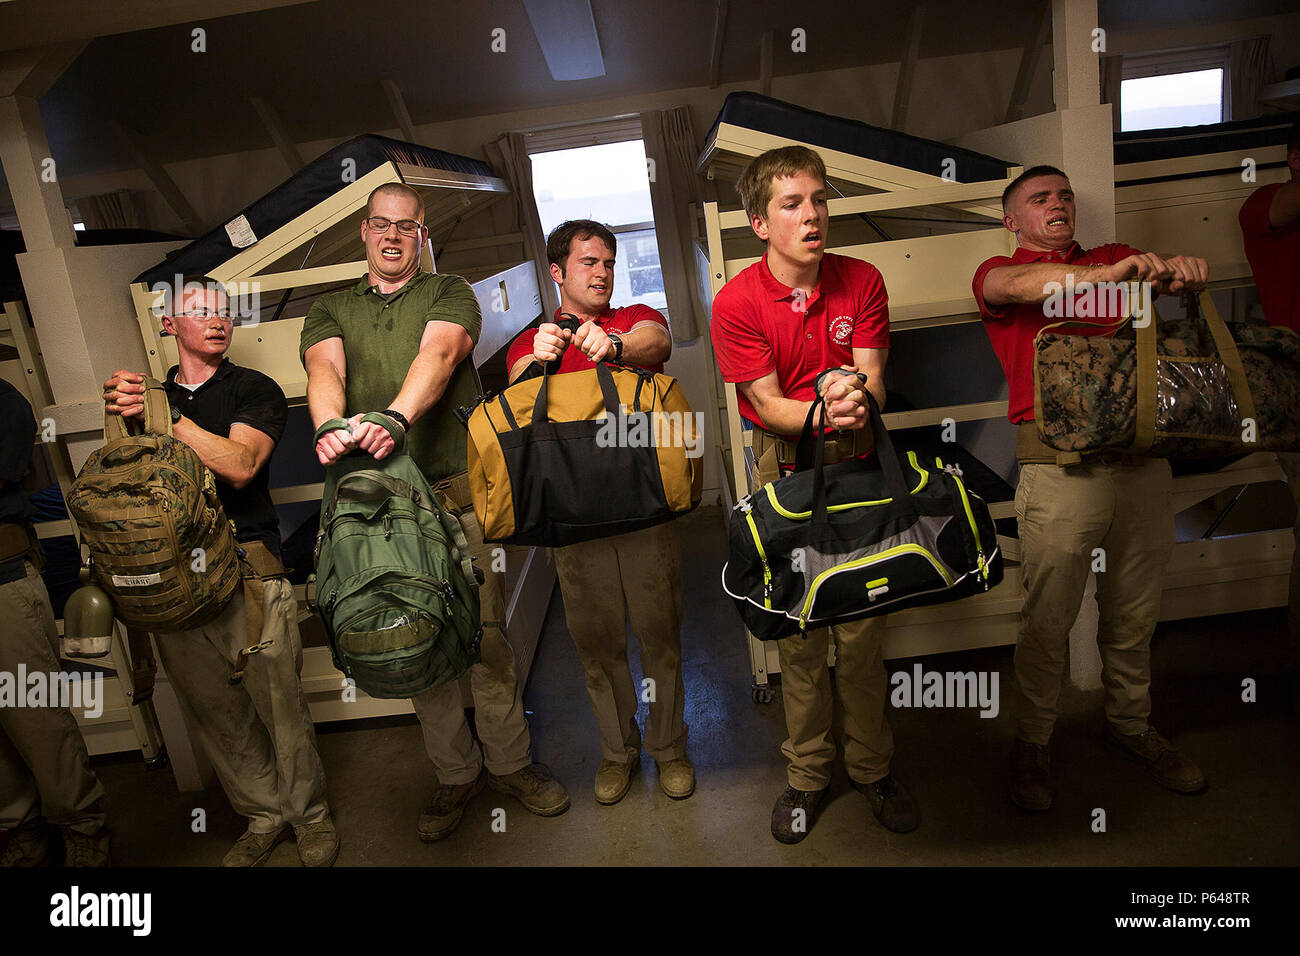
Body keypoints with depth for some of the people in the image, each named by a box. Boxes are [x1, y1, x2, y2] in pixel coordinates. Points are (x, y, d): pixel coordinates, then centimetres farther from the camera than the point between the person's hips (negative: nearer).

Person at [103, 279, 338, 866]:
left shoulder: (254, 390, 5)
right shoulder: (146, 393, 17)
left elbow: (240, 465, -12)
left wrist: (165, 416, -12)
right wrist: (125, 415, -6)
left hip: (245, 564, -4)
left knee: (278, 701, -3)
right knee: (211, 709, 8)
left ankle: (309, 815, 16)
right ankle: (264, 815, 25)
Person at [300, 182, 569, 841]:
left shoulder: (449, 294, 10)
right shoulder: (329, 312, 17)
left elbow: (437, 356, -12)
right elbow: (325, 371, -6)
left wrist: (393, 418, -33)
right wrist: (332, 427, -29)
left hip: (457, 489, -2)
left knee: (484, 632, 1)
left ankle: (509, 762, 21)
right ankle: (455, 774, 24)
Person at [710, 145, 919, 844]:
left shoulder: (863, 281, 0)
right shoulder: (736, 303, -7)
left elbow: (872, 385, -4)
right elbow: (769, 406, -10)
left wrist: (854, 394, -28)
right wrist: (826, 409, -30)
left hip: (857, 463, 2)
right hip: (786, 473, -1)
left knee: (862, 627, 6)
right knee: (798, 630, 6)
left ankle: (872, 767, 26)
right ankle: (807, 773, 24)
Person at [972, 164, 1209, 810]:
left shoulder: (1116, 258, 19)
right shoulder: (998, 271, 8)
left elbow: (1178, 278, 2)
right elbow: (1013, 286, -16)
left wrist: (1184, 268, -22)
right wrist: (1103, 275, -31)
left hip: (1142, 459, 4)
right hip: (1060, 462, -4)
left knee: (1133, 613, 15)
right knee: (1046, 618, 2)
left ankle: (1130, 725, 34)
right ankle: (1032, 742, 19)